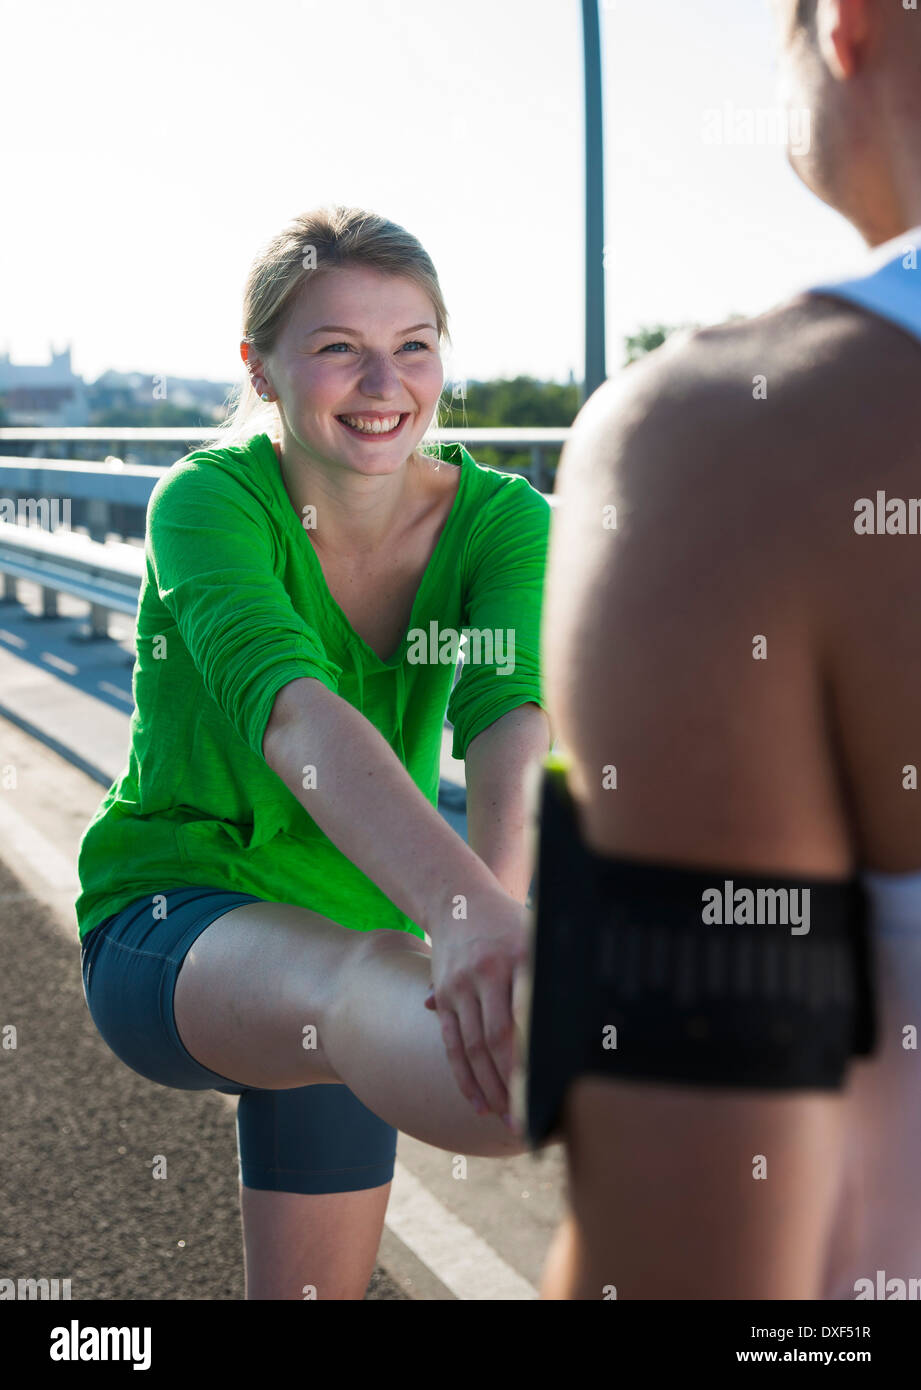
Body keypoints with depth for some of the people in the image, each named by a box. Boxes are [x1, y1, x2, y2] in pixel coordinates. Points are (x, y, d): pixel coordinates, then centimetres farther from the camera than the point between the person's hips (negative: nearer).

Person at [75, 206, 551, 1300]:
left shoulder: (502, 520, -8)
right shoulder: (208, 501, -19)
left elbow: (511, 713, -29)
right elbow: (291, 711, -39)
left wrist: (509, 893, -51)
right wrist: (462, 907, -56)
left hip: (355, 916, 5)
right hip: (170, 923, -5)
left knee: (315, 1288, 15)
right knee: (353, 982, -39)